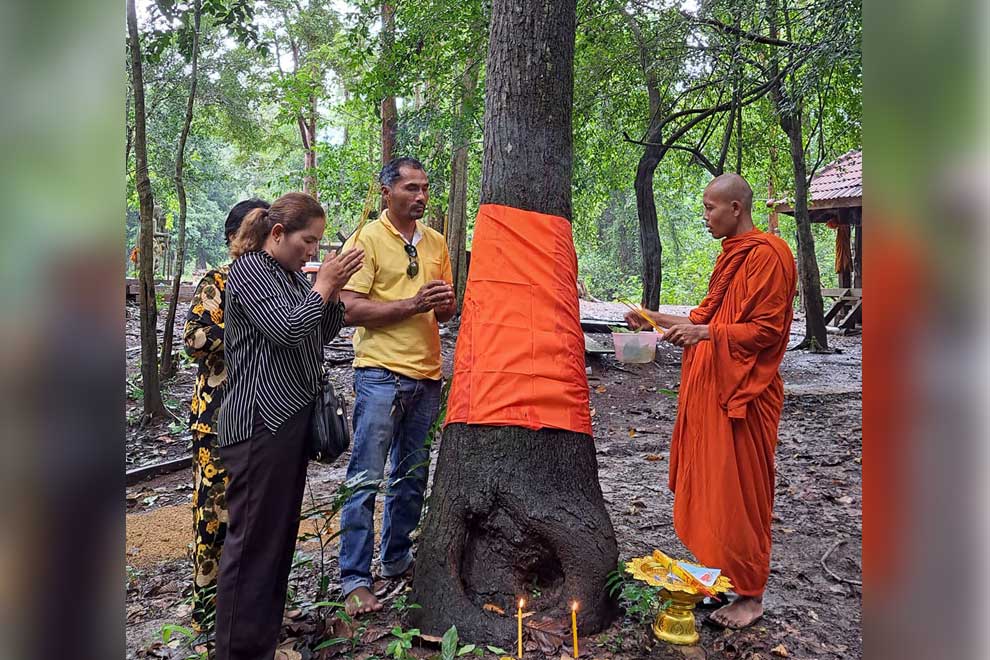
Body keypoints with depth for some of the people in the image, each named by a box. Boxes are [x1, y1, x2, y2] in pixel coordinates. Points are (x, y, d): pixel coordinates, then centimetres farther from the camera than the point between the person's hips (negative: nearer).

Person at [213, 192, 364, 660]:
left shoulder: (292, 274, 15)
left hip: (291, 418, 9)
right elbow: (287, 328, -20)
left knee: (281, 532, 15)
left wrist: (333, 289, 3)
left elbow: (324, 334, 17)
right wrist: (324, 284, -9)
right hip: (260, 423, -9)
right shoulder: (249, 270, -9)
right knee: (253, 538, -3)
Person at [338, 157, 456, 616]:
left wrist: (446, 304, -2)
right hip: (381, 373, -6)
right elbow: (350, 309, -13)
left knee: (412, 477, 15)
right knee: (366, 479, -3)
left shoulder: (436, 243, 14)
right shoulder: (368, 239, -5)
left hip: (426, 375, 7)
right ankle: (355, 579, 7)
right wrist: (412, 304, -18)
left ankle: (397, 559, 31)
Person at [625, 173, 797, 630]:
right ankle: (715, 573, 28)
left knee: (738, 493, -1)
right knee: (707, 486, 14)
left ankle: (750, 595, 14)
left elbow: (767, 329, -17)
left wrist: (706, 333, -25)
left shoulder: (768, 255, -13)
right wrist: (660, 320, 13)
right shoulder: (729, 256, 16)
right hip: (709, 386, 9)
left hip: (742, 392, -9)